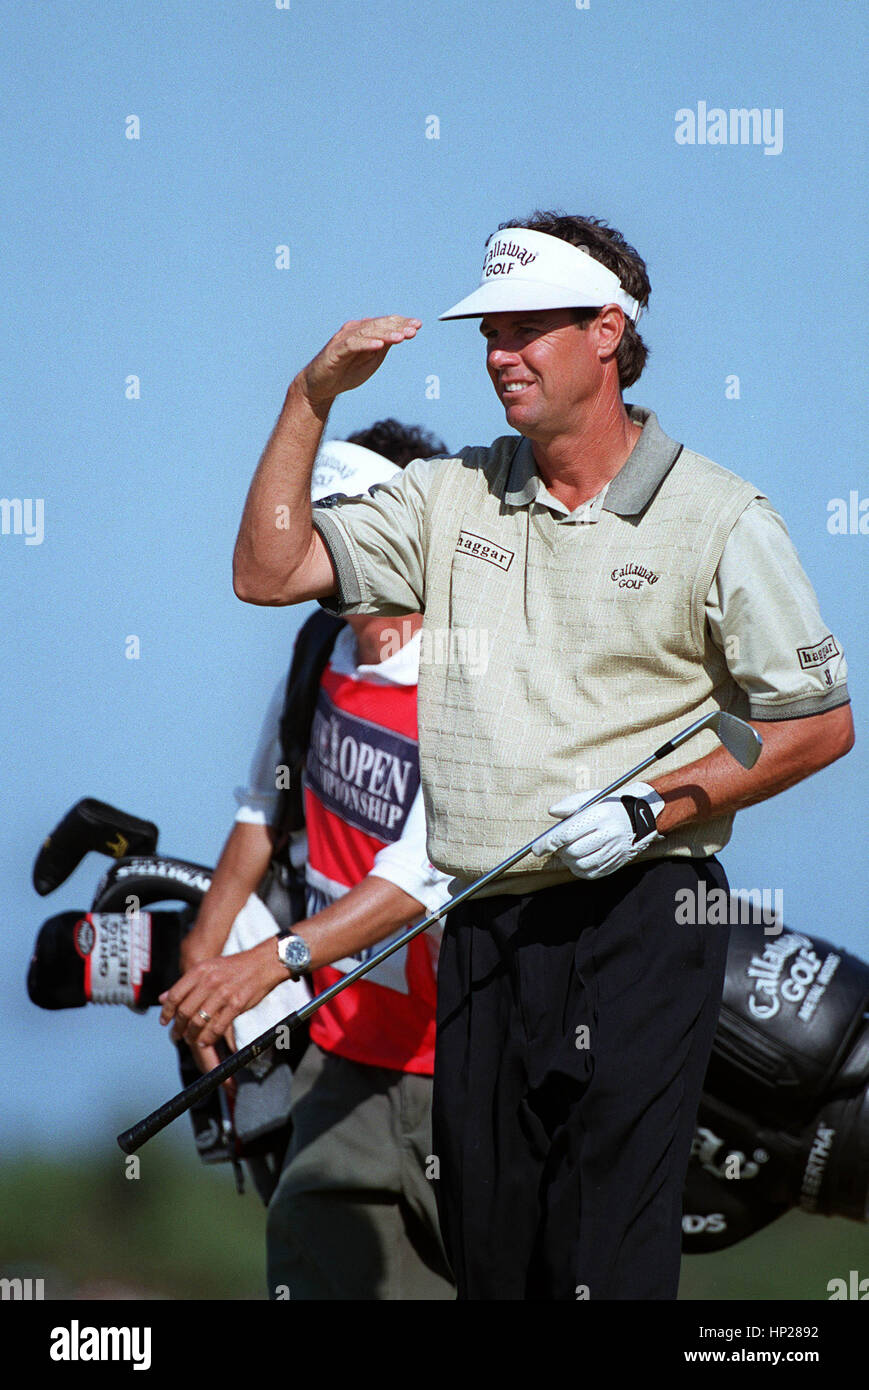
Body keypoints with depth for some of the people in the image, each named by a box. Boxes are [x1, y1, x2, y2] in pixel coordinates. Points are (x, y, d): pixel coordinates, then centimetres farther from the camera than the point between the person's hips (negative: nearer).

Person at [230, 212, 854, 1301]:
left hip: (635, 921, -5)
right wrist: (311, 397, 1)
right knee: (484, 1250, 8)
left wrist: (656, 808, -11)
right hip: (480, 927, 5)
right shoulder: (453, 496, 13)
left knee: (605, 1262, -11)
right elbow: (269, 573, 8)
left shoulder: (718, 519, -1)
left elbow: (820, 723, 0)